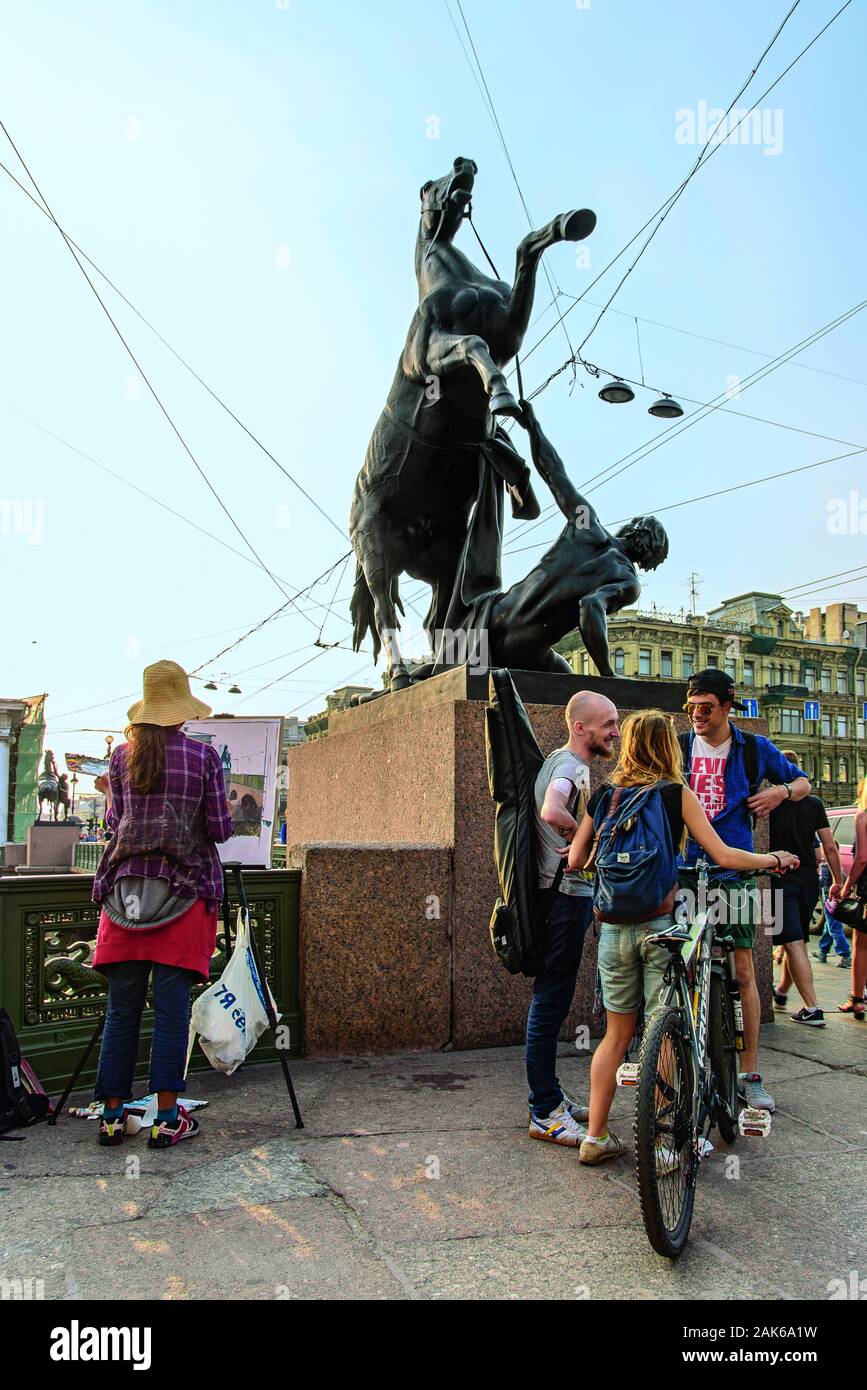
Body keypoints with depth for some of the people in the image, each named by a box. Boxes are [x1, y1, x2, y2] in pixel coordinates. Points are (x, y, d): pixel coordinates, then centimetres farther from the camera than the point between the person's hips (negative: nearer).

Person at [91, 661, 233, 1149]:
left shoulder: (123, 756, 5)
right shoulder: (204, 755, -3)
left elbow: (116, 823, 8)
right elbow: (219, 830, -3)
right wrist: (227, 812, 18)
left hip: (126, 890, 3)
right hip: (184, 892, -2)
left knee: (122, 1007, 8)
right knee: (172, 1006, 1)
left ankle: (113, 1114, 15)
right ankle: (168, 1117, 6)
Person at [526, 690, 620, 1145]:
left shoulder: (562, 760, 16)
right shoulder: (571, 765, -17)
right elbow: (551, 811, -38)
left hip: (563, 891, 11)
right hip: (566, 893, -11)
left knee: (551, 998, 16)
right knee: (552, 1000, -4)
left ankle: (549, 1095, 28)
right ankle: (546, 1114, 3)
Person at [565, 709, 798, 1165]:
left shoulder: (604, 795, 6)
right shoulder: (678, 794, -3)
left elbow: (575, 860, 7)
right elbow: (723, 856, -6)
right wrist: (775, 859, 10)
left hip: (614, 929, 4)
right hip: (660, 926, -3)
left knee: (616, 1034, 14)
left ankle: (595, 1138, 18)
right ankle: (662, 1144, 13)